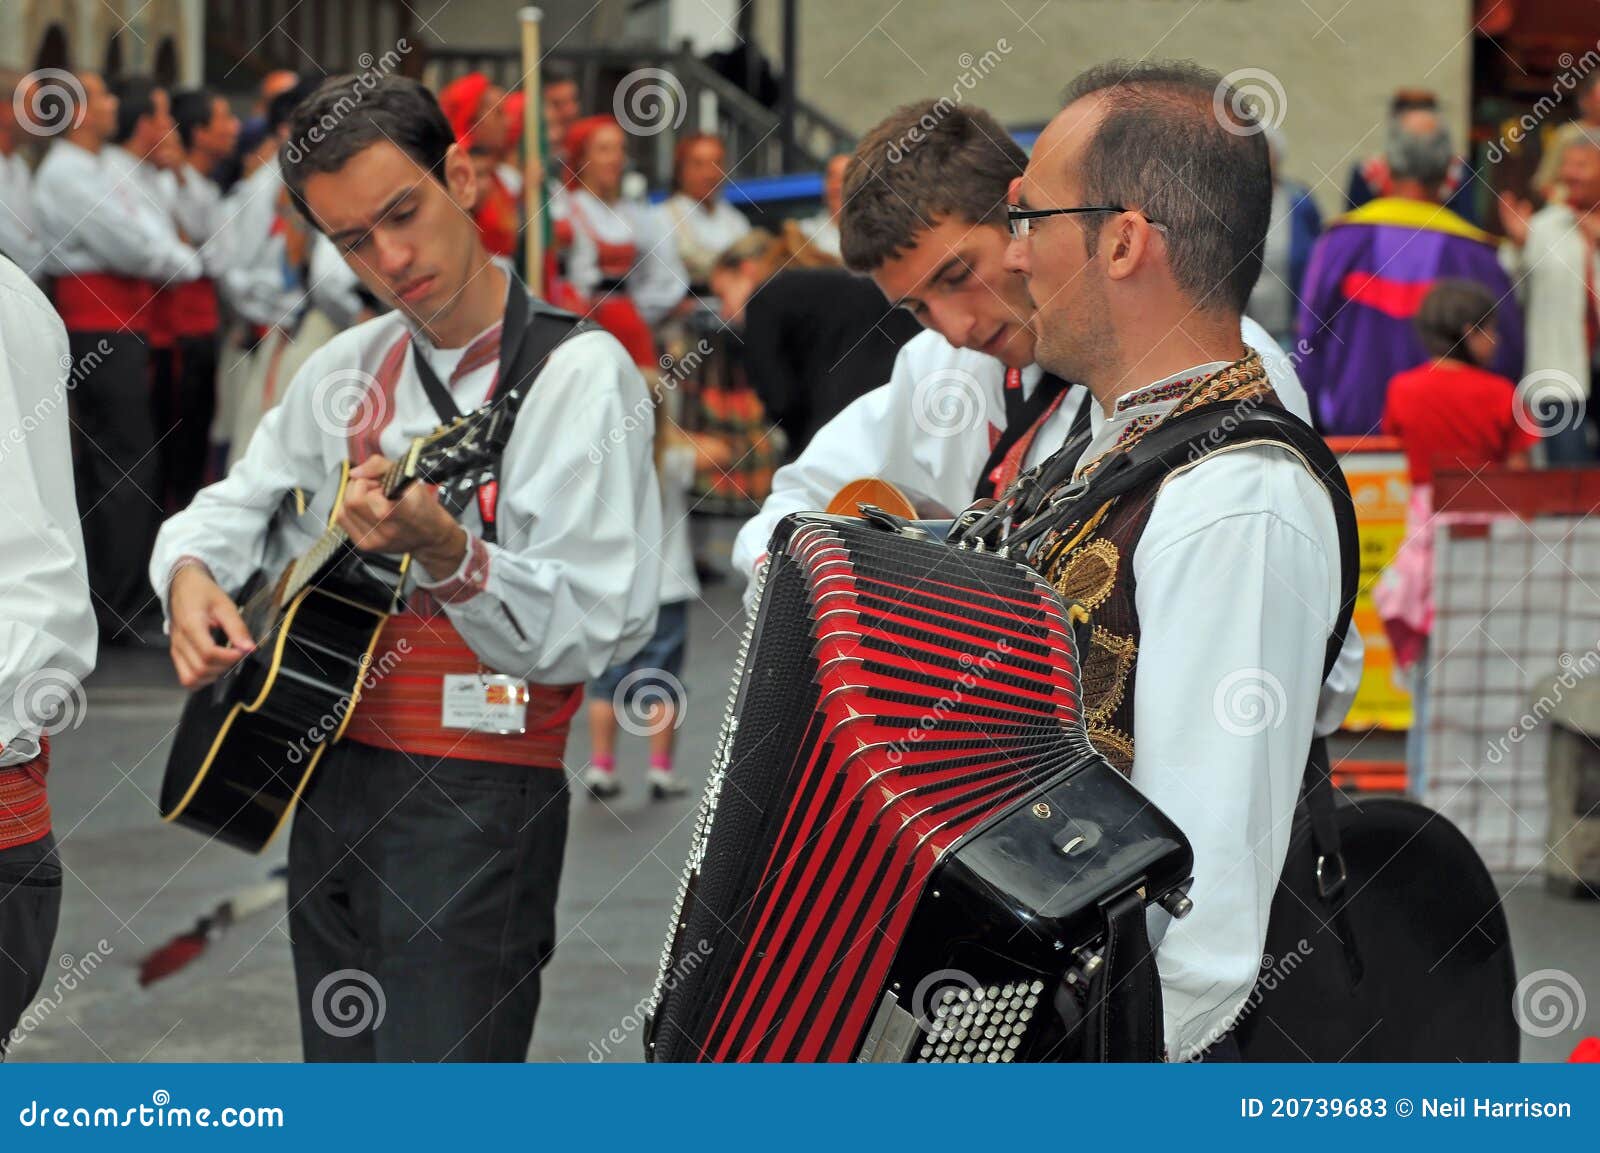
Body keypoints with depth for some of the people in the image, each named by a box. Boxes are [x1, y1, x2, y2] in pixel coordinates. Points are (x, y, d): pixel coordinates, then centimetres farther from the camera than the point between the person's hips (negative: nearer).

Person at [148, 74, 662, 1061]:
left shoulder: (579, 375, -10)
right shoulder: (346, 371, 11)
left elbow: (593, 631, -17)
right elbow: (237, 505, 22)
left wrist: (445, 552, -32)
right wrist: (192, 573, -1)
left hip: (475, 800, -7)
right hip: (329, 775, 7)